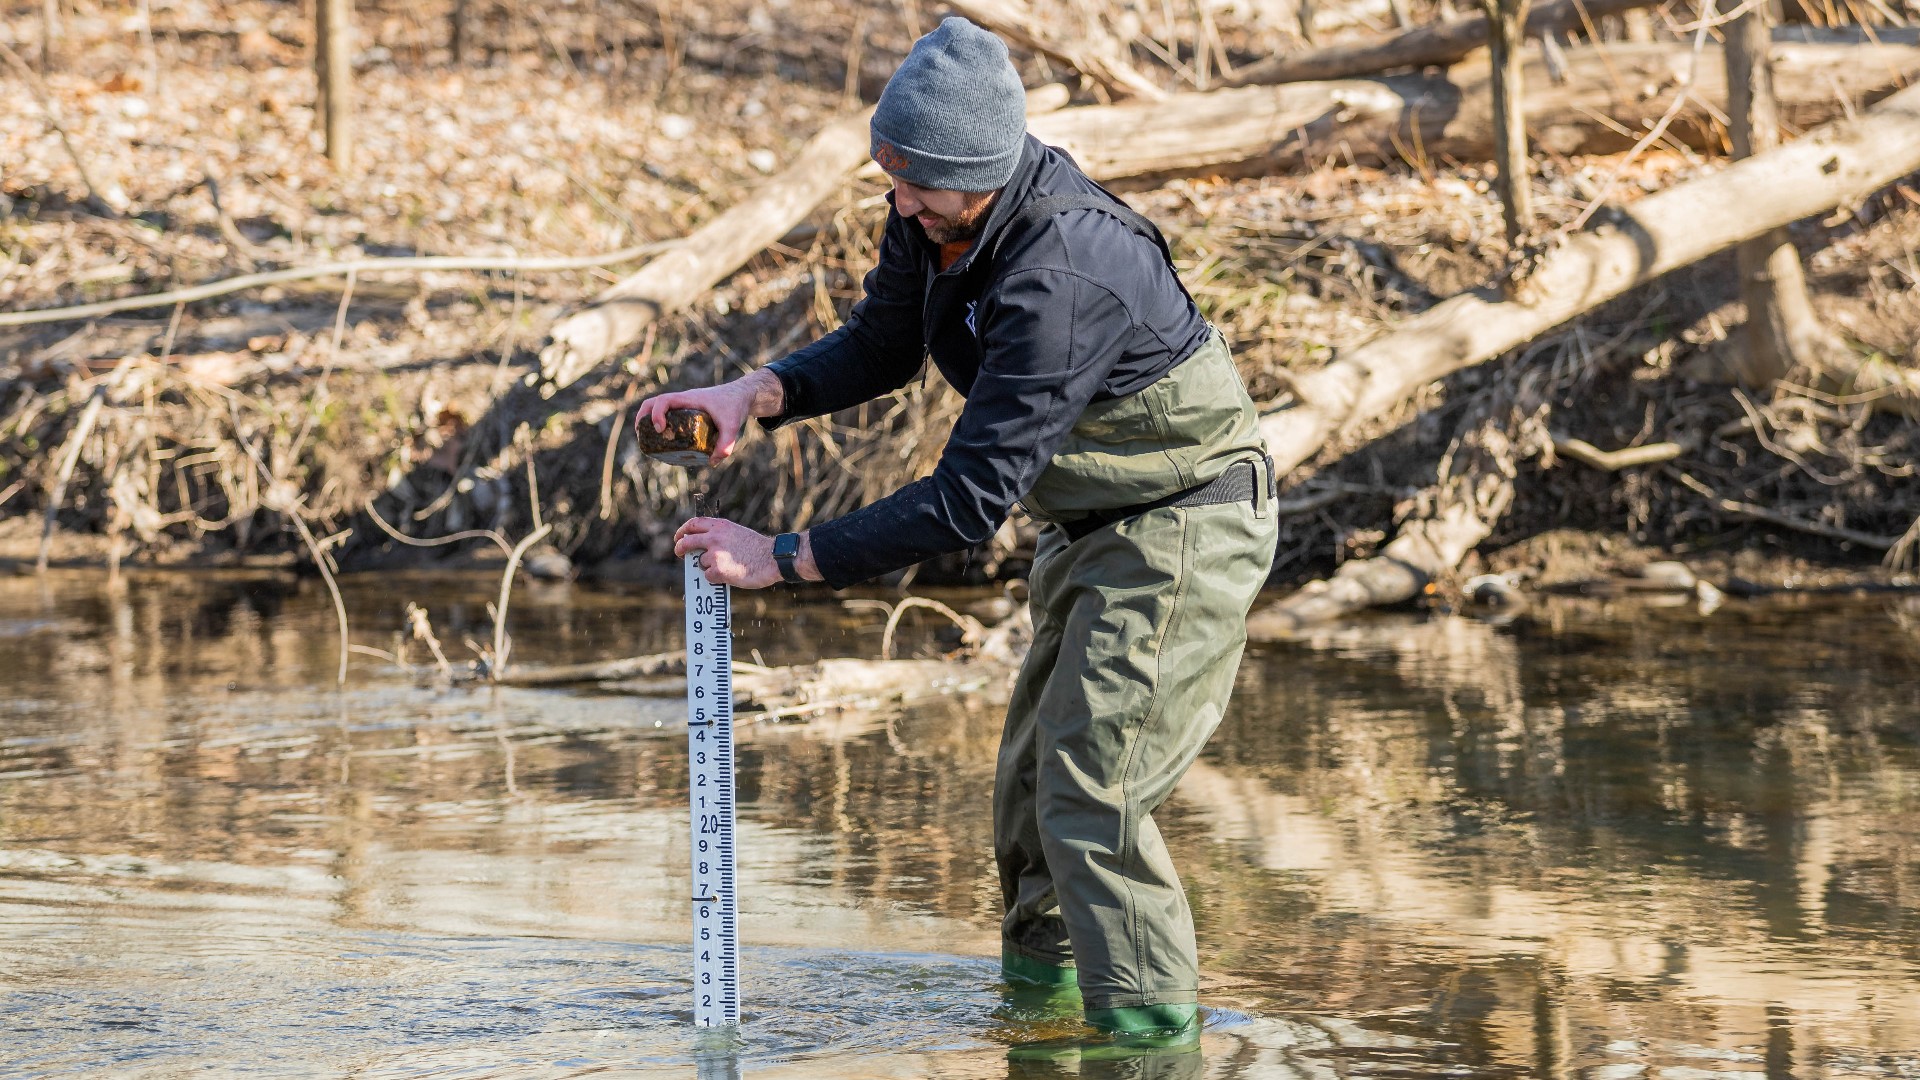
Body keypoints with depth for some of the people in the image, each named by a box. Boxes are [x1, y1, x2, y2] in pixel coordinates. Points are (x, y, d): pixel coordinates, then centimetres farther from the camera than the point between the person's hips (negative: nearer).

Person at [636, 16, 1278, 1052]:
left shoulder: (1061, 279, -36)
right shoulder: (937, 212, -9)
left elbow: (970, 498, -35)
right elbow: (882, 343, 8)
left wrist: (785, 558, -31)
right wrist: (757, 394, -12)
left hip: (1184, 525, -10)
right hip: (1094, 527, 10)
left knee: (1091, 791, -15)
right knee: (1033, 776, 19)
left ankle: (1150, 1026, -6)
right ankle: (1039, 979, 36)